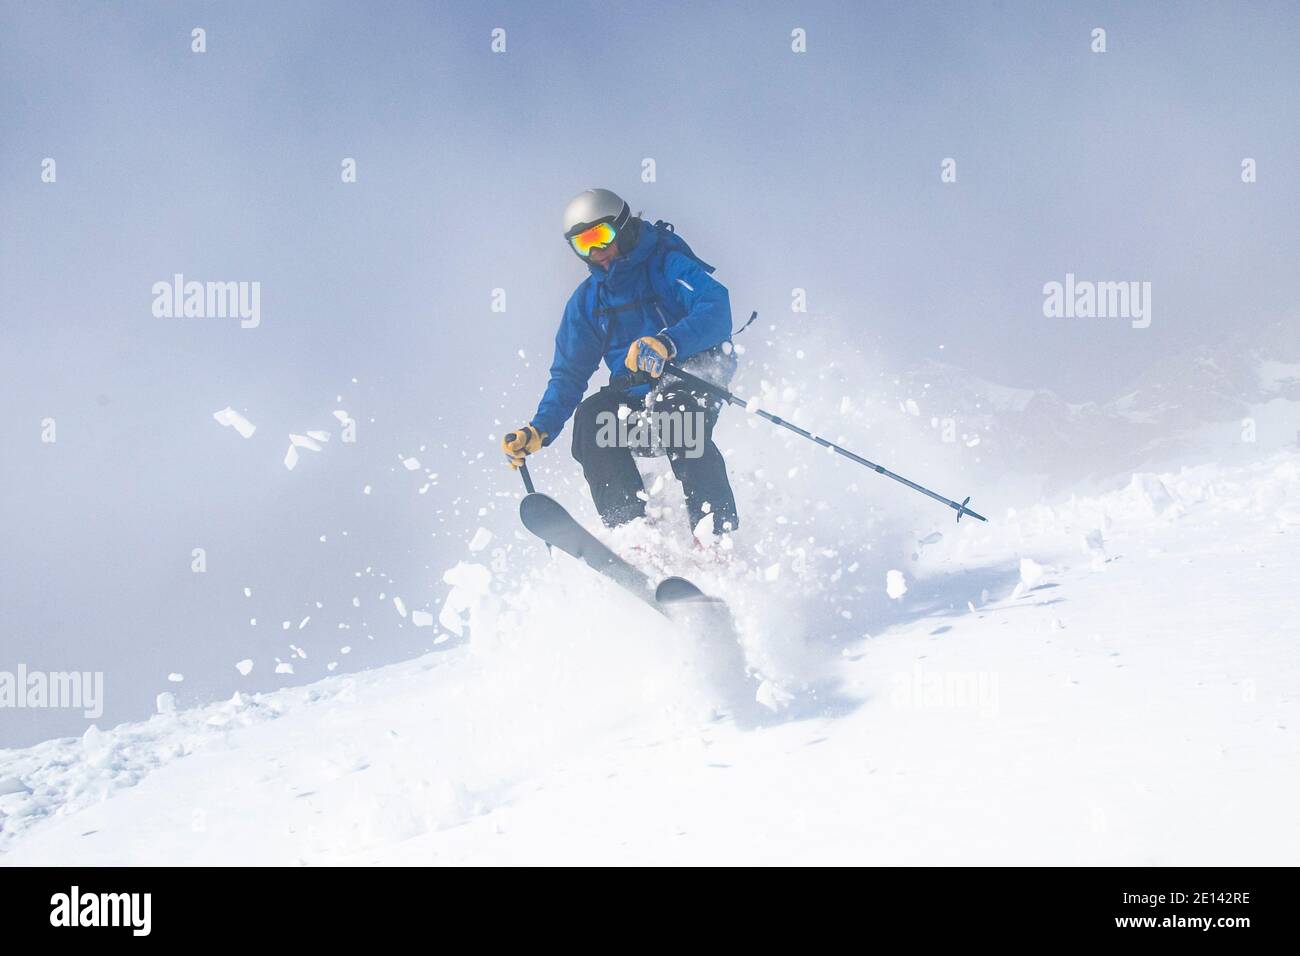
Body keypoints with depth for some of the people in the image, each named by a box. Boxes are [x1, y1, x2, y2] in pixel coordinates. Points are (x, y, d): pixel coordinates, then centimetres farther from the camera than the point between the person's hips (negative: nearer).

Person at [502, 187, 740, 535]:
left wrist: (667, 343, -43)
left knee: (672, 406, -36)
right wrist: (539, 430, -5)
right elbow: (569, 375, 12)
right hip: (636, 404, 5)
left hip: (696, 374, -5)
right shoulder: (586, 300, 11)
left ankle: (719, 535, -38)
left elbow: (717, 309, -23)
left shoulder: (668, 263, -6)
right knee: (591, 415, -24)